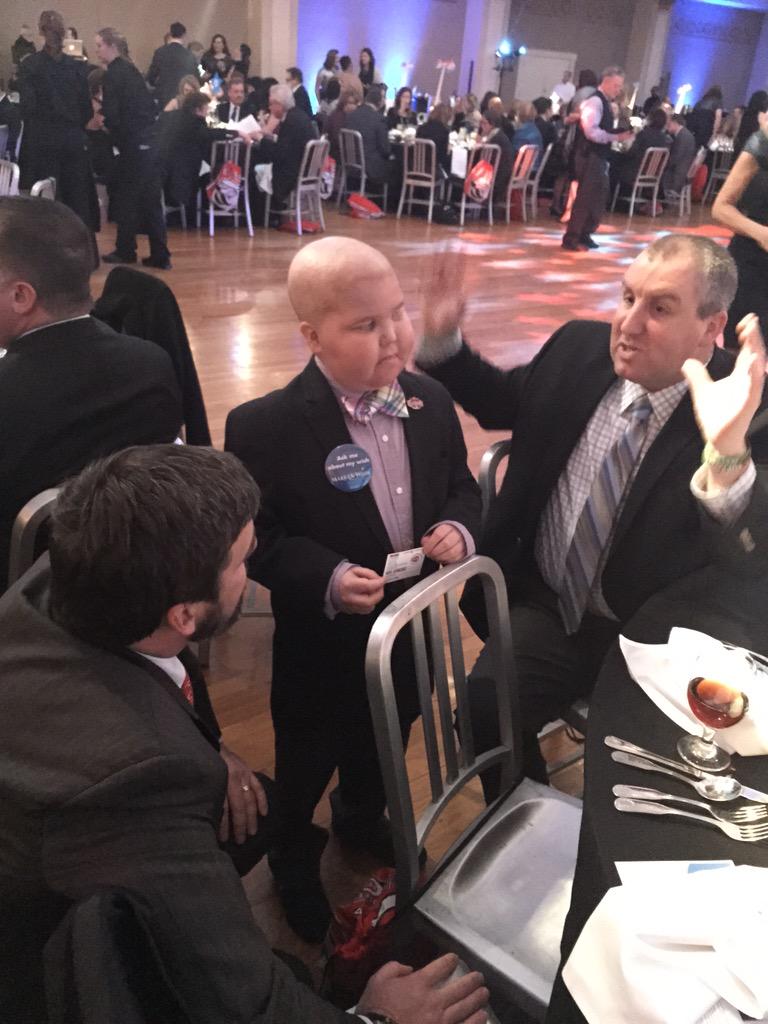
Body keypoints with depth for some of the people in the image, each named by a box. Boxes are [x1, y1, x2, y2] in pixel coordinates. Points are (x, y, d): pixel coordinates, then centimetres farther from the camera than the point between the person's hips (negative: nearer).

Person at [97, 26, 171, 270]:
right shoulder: (131, 69, 16)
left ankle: (125, 251, 14)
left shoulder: (114, 73, -9)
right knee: (151, 199, 7)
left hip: (133, 143, -8)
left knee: (126, 198, 5)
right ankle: (160, 255, 7)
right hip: (149, 141, 8)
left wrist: (105, 125, 7)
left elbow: (111, 114, -15)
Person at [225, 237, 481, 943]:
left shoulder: (431, 403, -9)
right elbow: (258, 540, -18)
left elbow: (463, 488, 4)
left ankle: (362, 820, 63)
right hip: (322, 649, -4)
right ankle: (295, 859, 53)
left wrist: (458, 529, -17)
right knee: (305, 770, 21)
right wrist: (328, 580, -32)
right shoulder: (263, 428, -24)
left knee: (383, 750, 31)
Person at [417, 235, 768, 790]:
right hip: (546, 605, 4)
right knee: (483, 713, -12)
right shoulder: (580, 347, -5)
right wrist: (443, 337, 0)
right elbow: (500, 401, 15)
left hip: (659, 638, -3)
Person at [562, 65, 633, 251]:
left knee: (598, 197, 13)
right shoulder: (595, 101, -14)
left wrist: (621, 134, 9)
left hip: (599, 156, 10)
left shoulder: (605, 103, 16)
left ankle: (584, 234, 21)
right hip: (590, 156, -10)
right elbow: (591, 132, -25)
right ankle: (571, 238, -4)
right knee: (585, 197, -9)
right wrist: (616, 137, -22)